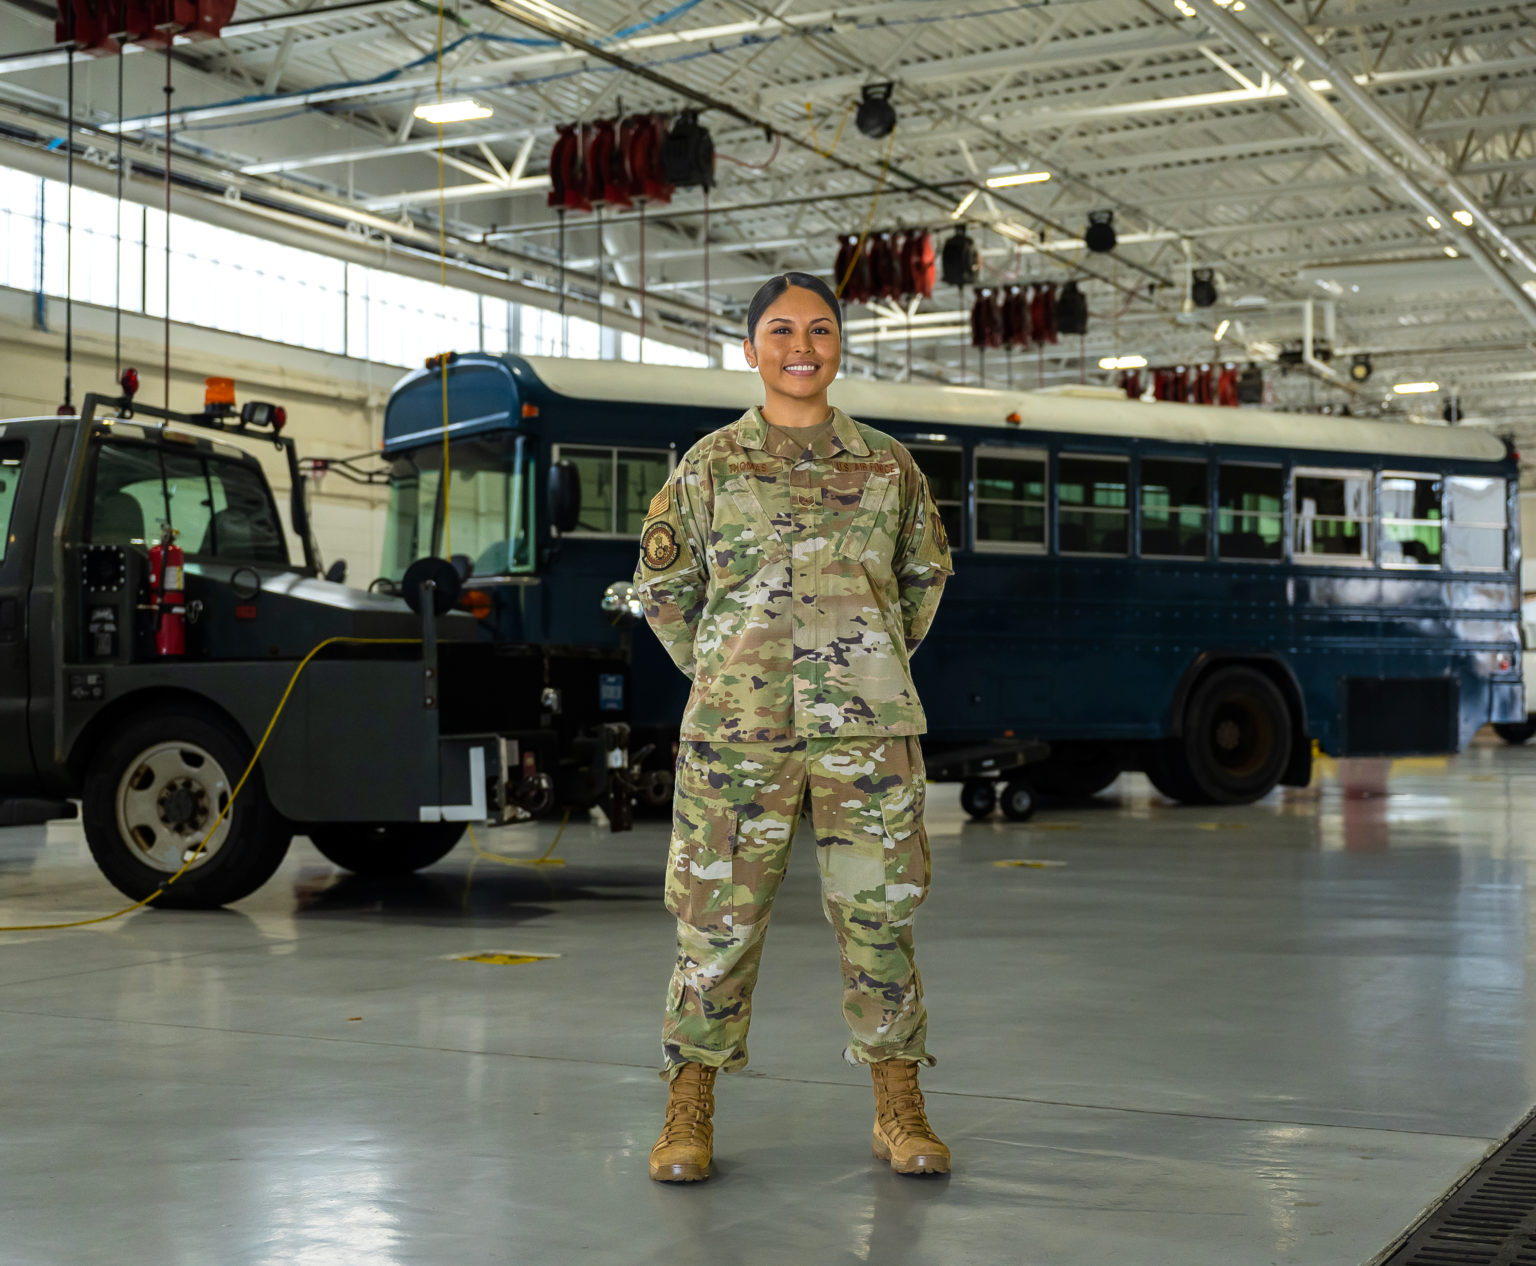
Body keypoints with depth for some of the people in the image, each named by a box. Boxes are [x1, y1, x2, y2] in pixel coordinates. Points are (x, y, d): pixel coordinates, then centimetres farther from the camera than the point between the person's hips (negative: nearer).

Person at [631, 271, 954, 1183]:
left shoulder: (888, 465, 8)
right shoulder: (709, 465, 4)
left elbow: (926, 574, 22)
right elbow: (665, 585, 13)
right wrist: (719, 677, 10)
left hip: (868, 730, 1)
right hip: (738, 731, -1)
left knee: (879, 914, 5)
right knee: (719, 916, 1)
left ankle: (900, 1109, 17)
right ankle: (691, 1111, 14)